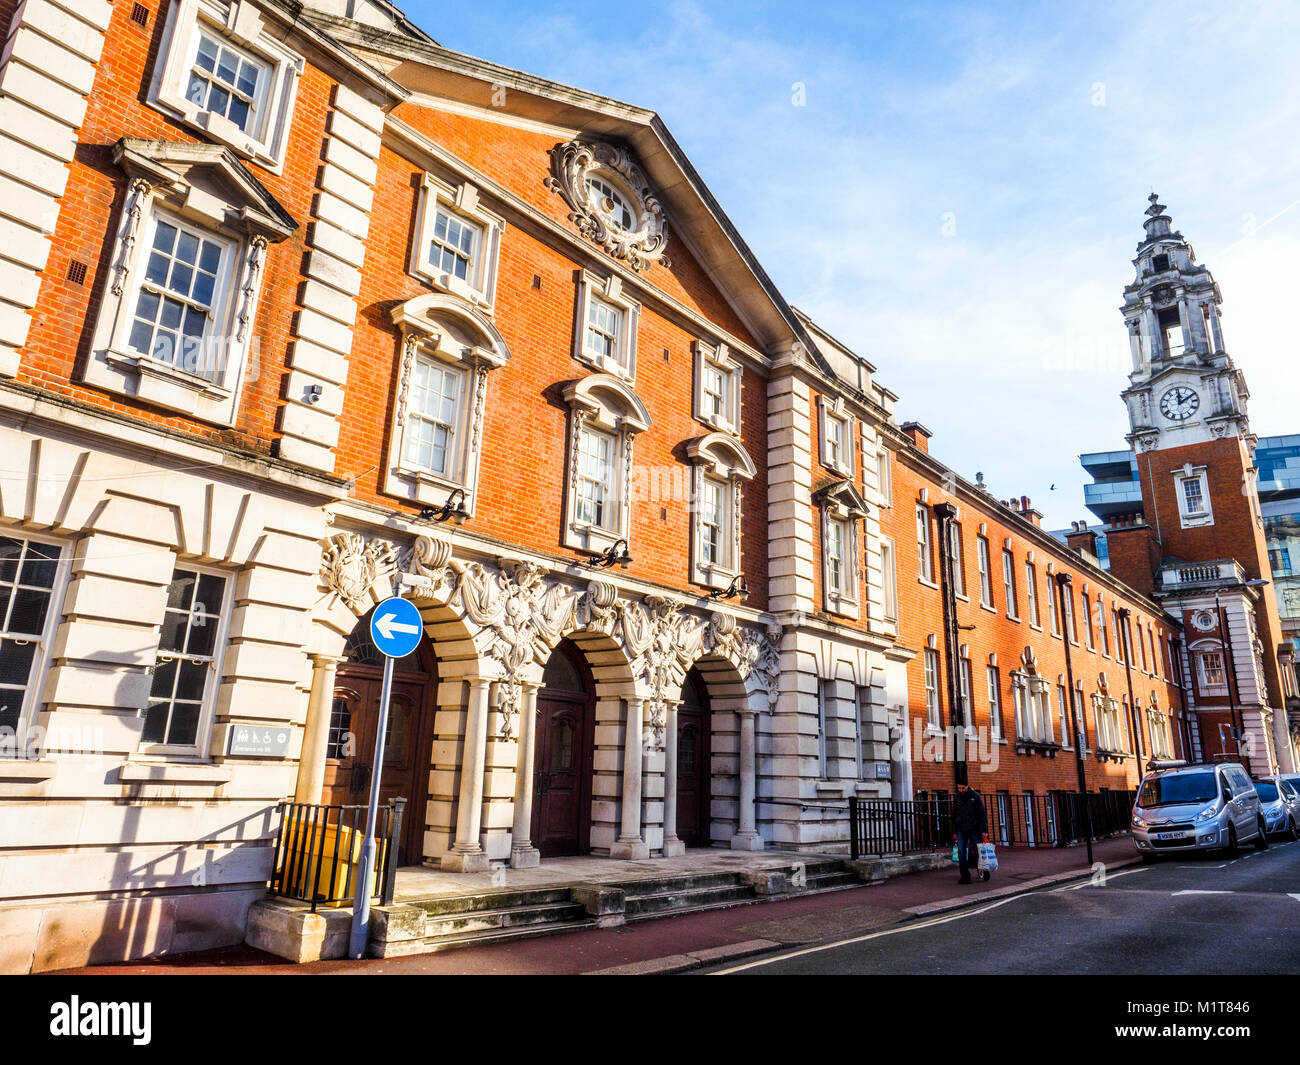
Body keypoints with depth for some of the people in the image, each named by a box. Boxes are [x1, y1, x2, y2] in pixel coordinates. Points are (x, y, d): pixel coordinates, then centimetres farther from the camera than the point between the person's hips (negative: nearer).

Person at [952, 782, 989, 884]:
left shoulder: (975, 796, -4)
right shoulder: (957, 797, 6)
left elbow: (983, 813, -4)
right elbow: (954, 815, 14)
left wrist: (984, 830, -10)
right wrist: (955, 831, 12)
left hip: (974, 830, -3)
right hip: (961, 830, 3)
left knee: (977, 851, 3)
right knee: (961, 852, -5)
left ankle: (983, 870, 26)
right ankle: (965, 877, -1)